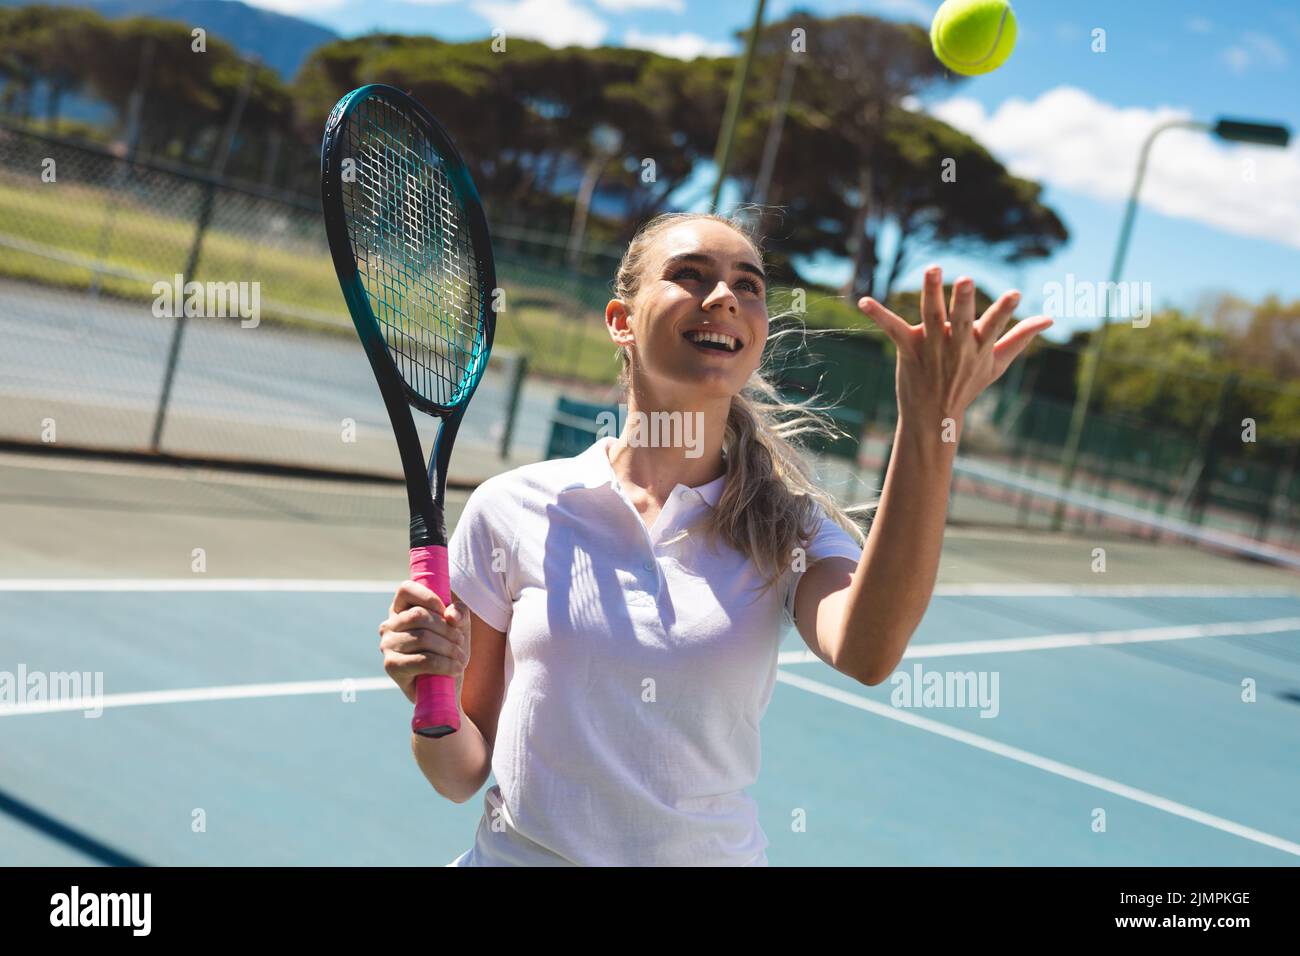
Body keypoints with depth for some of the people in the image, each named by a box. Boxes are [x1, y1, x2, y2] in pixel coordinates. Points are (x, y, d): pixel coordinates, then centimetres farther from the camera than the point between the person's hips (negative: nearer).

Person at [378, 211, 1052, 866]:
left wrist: (929, 426, -33)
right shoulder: (510, 509, -4)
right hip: (522, 851, 0)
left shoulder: (791, 528, -2)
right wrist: (432, 700, -18)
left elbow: (866, 654, -26)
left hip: (715, 851, 0)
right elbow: (463, 774, 2)